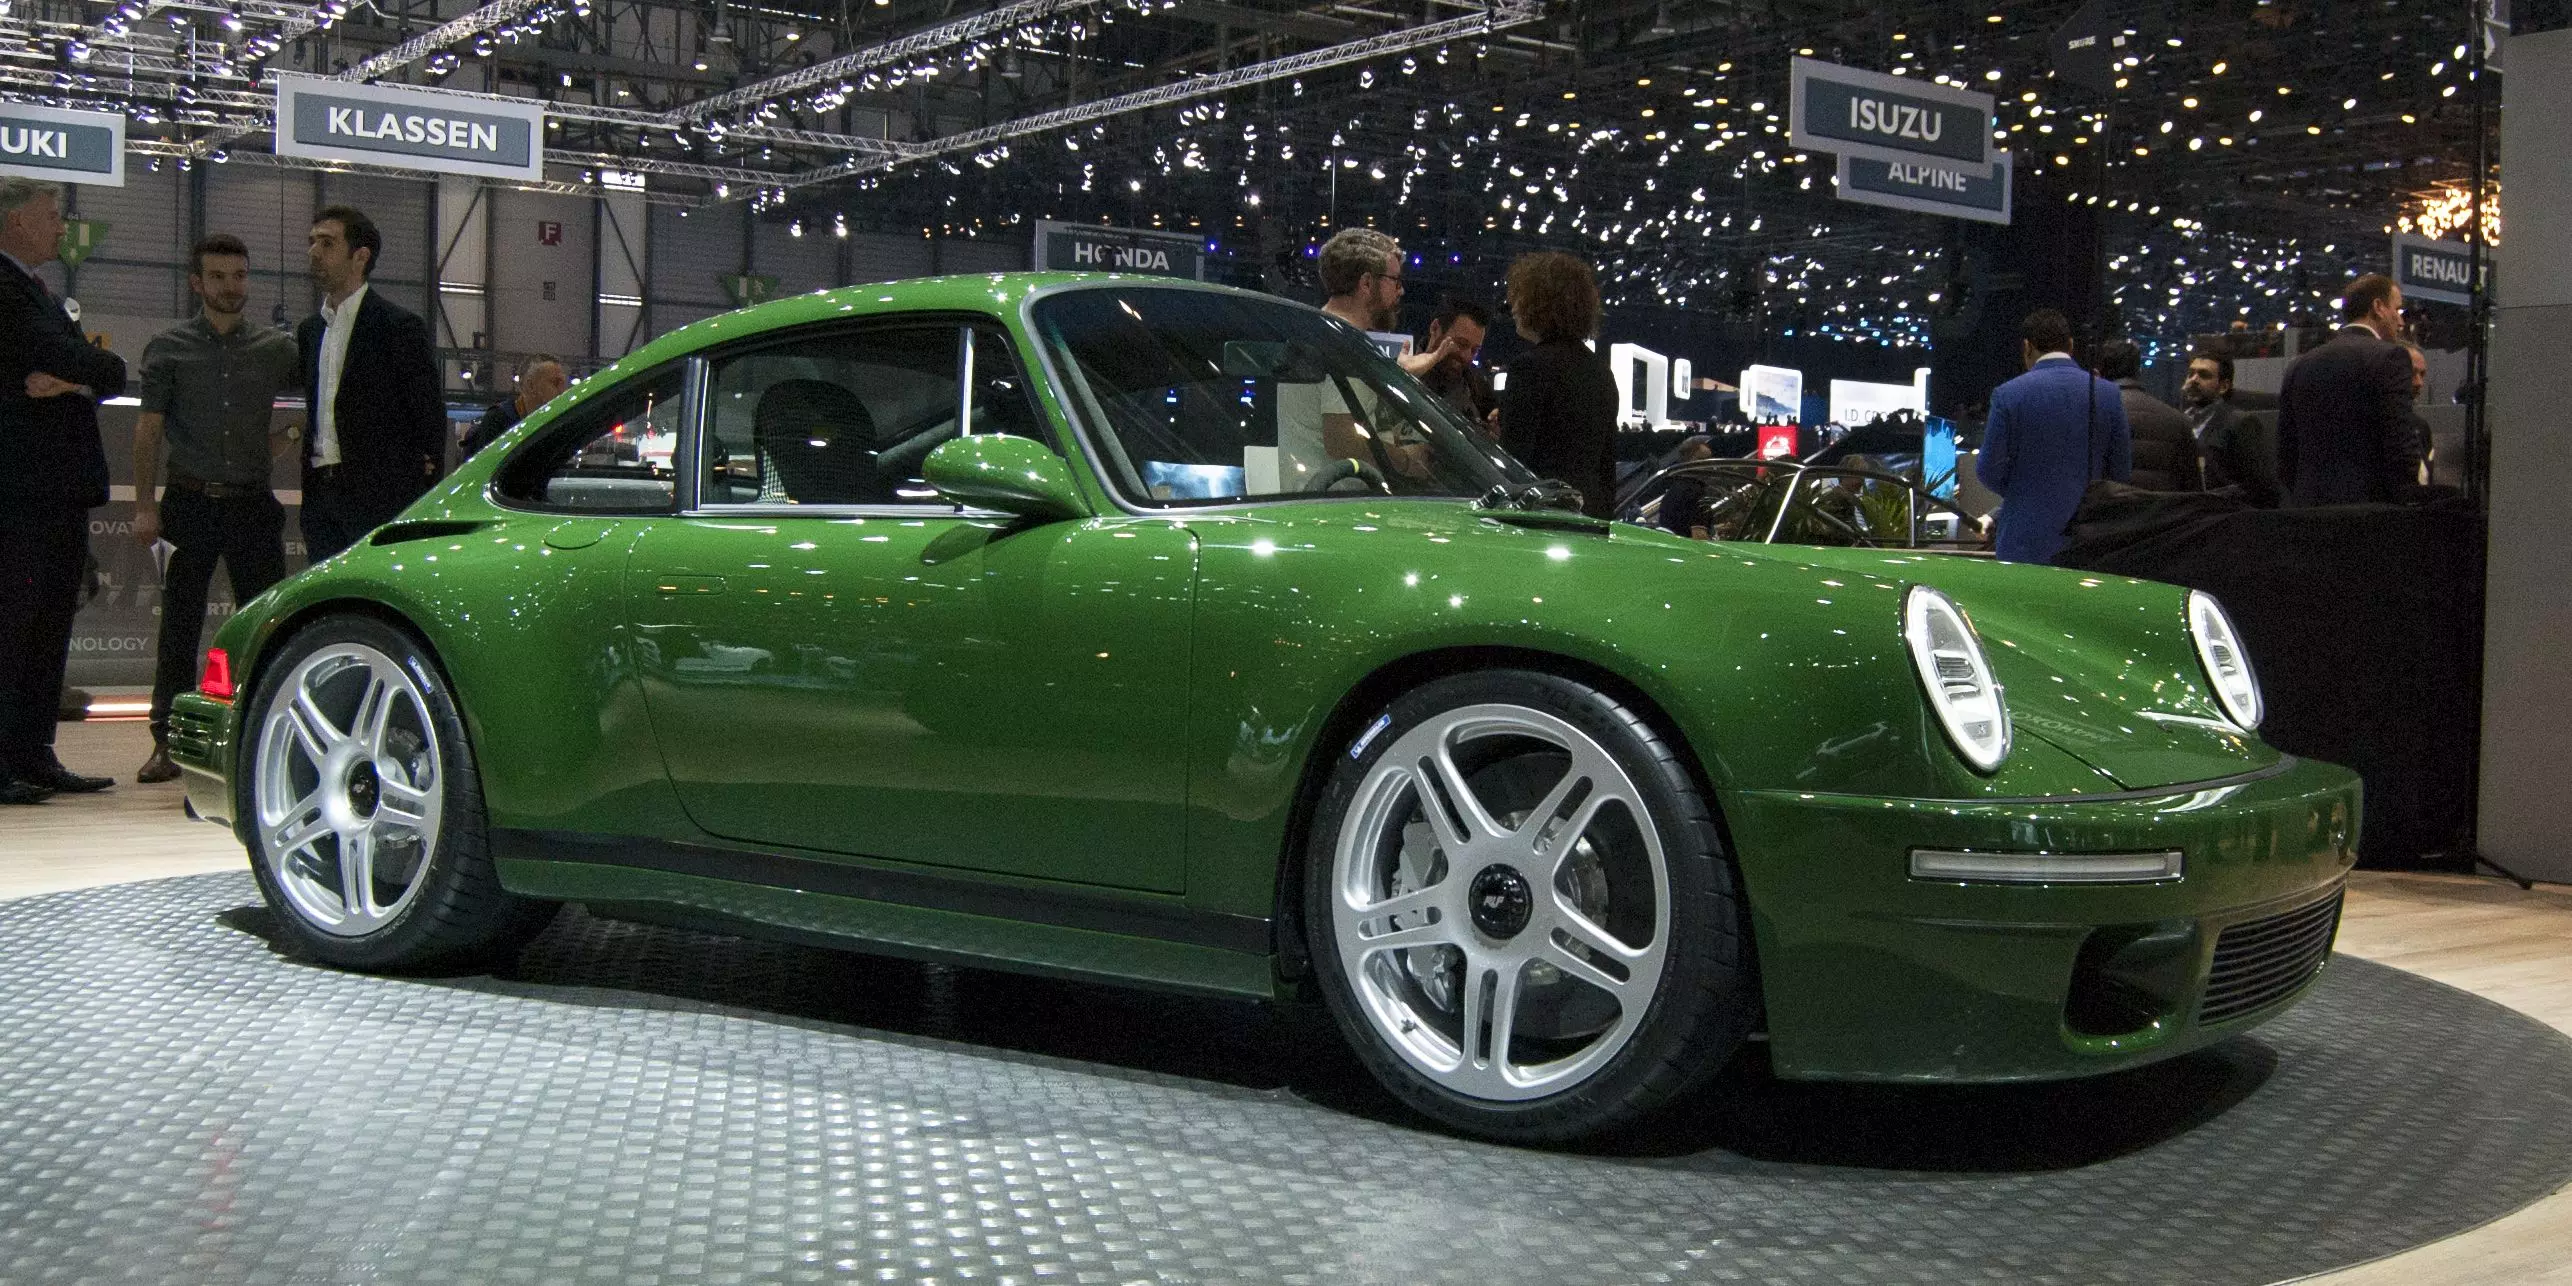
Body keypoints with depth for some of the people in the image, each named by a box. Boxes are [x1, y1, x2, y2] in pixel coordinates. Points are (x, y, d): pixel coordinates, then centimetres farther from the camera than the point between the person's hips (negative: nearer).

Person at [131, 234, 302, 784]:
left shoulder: (277, 348, 9)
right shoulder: (168, 347, 5)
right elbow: (148, 429, 3)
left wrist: (283, 439, 8)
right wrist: (144, 505, -4)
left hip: (253, 505, 1)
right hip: (190, 502, -1)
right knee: (179, 626, 0)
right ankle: (167, 744, 7)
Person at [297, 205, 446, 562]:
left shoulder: (400, 326, -5)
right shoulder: (309, 330, 18)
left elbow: (430, 418, -6)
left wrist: (424, 512, -8)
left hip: (380, 496, -7)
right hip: (321, 495, 7)